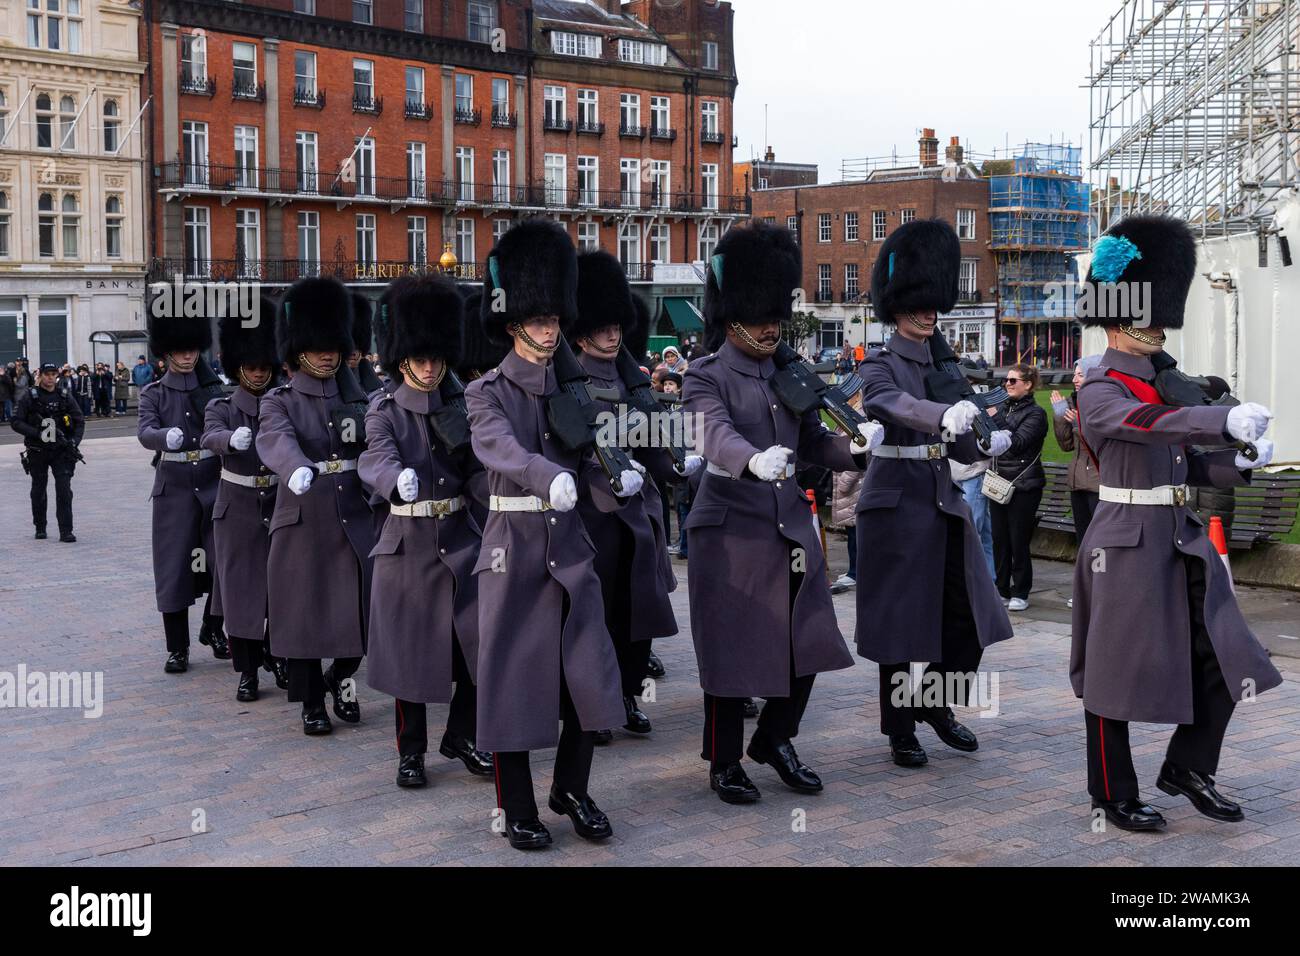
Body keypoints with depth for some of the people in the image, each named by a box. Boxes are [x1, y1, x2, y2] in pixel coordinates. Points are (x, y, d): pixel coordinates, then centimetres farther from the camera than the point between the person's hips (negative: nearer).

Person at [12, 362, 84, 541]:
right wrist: (37, 433, -19)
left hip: (61, 452, 1)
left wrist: (74, 441, -8)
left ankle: (65, 531, -7)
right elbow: (15, 422, -6)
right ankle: (40, 527, 27)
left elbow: (80, 421, 8)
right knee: (38, 490, 11)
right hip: (37, 452, 0)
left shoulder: (64, 397, 3)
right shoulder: (29, 397, -3)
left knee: (64, 489, -9)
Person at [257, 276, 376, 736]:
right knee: (304, 610, 3)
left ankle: (341, 676, 25)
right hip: (303, 519, -3)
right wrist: (296, 470, -46)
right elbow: (277, 441, -24)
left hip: (355, 517, 3)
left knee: (369, 608, -2)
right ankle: (312, 704, 19)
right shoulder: (280, 401, -2)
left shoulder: (357, 397, 11)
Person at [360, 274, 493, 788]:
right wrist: (400, 479, -48)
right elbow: (377, 459, -24)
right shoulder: (385, 409, -4)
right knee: (409, 647, 5)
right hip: (408, 543, -3)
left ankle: (461, 735, 20)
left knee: (483, 642, 0)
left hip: (459, 539, 4)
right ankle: (411, 750, 20)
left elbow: (475, 474, 4)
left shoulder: (456, 411, 8)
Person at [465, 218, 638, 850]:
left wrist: (617, 483, -18)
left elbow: (585, 464, 5)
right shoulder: (488, 392, -5)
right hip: (514, 547, -4)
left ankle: (572, 790, 24)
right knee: (513, 674, 2)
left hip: (569, 545, 4)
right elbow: (502, 448, -26)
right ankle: (517, 810, 16)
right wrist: (552, 478, -45)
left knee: (592, 676, 2)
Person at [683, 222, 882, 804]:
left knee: (806, 643, 7)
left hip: (790, 528, 6)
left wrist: (857, 446, -11)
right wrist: (755, 461, -48)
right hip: (730, 532, -5)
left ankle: (775, 740, 30)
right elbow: (717, 436, -26)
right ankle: (724, 763, 20)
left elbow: (814, 443, 11)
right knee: (731, 649, 2)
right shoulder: (707, 378, -8)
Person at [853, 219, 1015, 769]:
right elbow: (889, 404, -31)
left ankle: (939, 705, 27)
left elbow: (958, 445, 12)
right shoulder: (880, 365, -6)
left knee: (967, 613, 6)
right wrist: (946, 415, -48)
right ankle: (901, 731, 14)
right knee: (901, 618, 1)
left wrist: (986, 445, -10)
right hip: (896, 501, -6)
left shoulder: (942, 364, 13)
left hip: (943, 498, 6)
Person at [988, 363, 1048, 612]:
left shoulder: (1035, 413, -5)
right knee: (999, 540, 7)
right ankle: (1003, 590, 16)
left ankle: (1020, 593, 7)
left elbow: (1017, 443, -18)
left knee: (1018, 541, -3)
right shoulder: (1004, 409, 14)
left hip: (1023, 486, -6)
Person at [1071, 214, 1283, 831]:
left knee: (1222, 656, 7)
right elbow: (1145, 423, -32)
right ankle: (1112, 795, 18)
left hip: (1181, 537, 8)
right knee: (1117, 669, 3)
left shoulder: (1165, 380, 14)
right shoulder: (1100, 389, -10)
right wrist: (1226, 419, -44)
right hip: (1129, 542, -8)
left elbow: (1188, 461, 17)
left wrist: (1240, 463, -3)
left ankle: (1187, 768, 26)